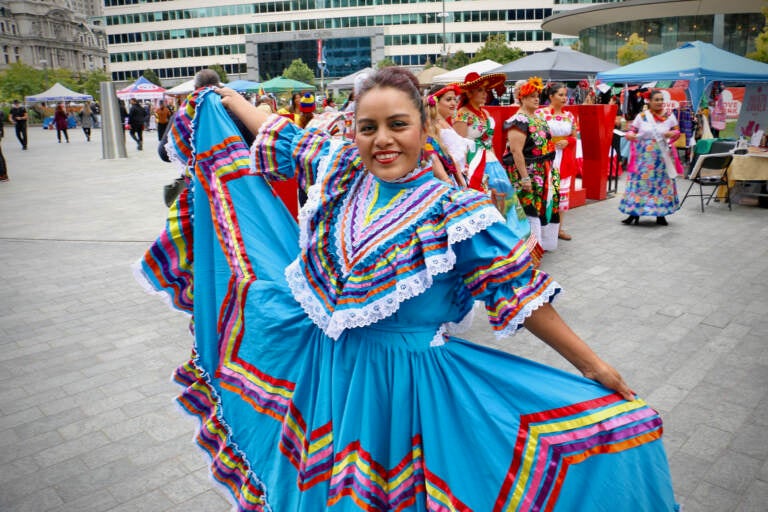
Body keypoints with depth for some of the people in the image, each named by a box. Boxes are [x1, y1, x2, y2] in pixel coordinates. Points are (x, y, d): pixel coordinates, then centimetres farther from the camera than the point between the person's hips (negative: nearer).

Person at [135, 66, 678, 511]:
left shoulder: (456, 212, -18)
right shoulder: (341, 169, -5)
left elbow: (520, 291, -15)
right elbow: (283, 135, 12)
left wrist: (593, 364, -14)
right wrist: (225, 98, 26)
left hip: (403, 380, -4)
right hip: (323, 367, 5)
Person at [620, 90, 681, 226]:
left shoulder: (669, 116, 4)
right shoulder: (641, 116, 0)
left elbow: (677, 131, 9)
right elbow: (631, 130, 1)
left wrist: (673, 133, -13)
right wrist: (629, 135, -21)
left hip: (662, 156, 2)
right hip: (643, 156, -2)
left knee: (662, 182, 4)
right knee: (639, 181, -2)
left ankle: (661, 214, 15)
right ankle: (634, 213, 5)